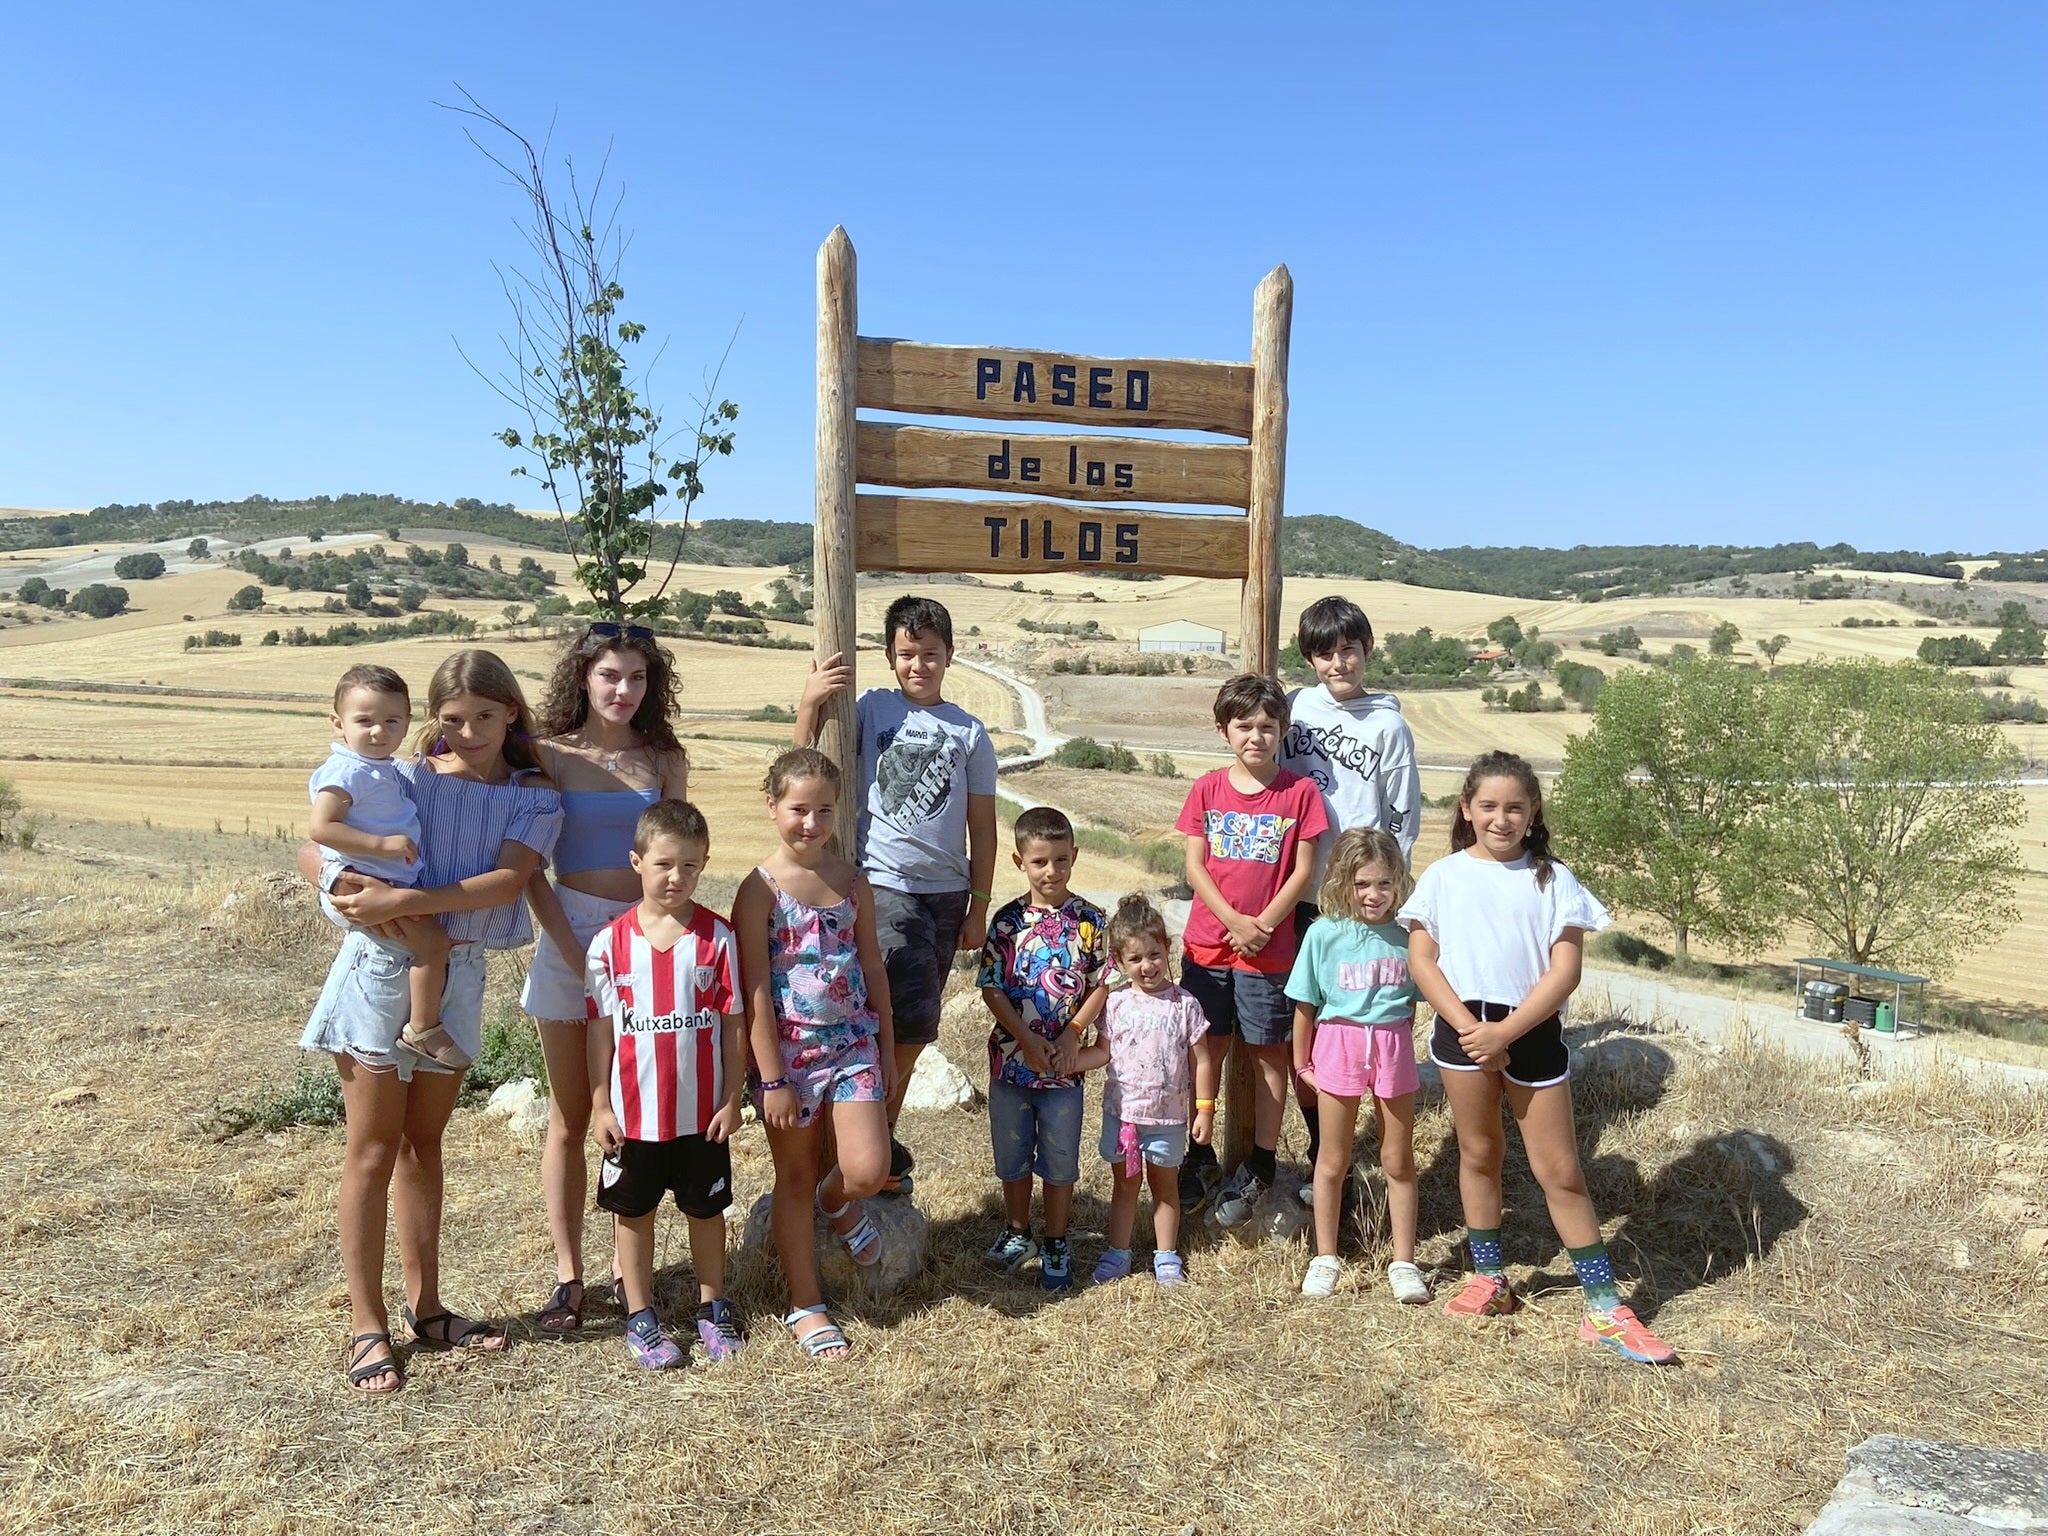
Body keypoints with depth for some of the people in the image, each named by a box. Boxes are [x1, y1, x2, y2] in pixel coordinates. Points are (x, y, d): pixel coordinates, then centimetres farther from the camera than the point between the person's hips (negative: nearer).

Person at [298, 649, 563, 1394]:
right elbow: (312, 849, -4)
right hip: (382, 966, -2)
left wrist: (405, 901, -26)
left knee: (423, 1143, 16)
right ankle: (366, 1325, 13)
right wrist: (352, 888, -26)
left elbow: (507, 880, -16)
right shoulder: (406, 778, -4)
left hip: (458, 975, 3)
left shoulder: (534, 795, -1)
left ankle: (425, 1306, 27)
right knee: (374, 1149, 4)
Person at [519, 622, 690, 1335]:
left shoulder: (663, 759, 4)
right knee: (570, 1119, 6)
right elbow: (531, 868, -2)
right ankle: (568, 1276, 16)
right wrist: (574, 949, -11)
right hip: (571, 934, -1)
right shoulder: (550, 756, 0)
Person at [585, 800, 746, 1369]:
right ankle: (640, 1317, 30)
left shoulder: (717, 936, -7)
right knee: (634, 1212, 13)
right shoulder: (611, 942, -6)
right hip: (633, 1111, 0)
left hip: (702, 1111, 0)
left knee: (707, 1210, 14)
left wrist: (733, 1099, -4)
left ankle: (713, 1308, 33)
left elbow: (733, 1024, -3)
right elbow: (601, 1028, -1)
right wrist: (600, 1105, -2)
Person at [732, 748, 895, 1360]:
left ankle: (838, 1204, 30)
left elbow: (872, 965, 9)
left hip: (852, 1042, 3)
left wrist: (885, 1046, 11)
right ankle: (805, 1305, 28)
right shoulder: (760, 889, -11)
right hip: (789, 1049, -3)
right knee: (795, 1179, 11)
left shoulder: (853, 881, 1)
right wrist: (773, 1080, -13)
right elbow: (756, 992, -12)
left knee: (869, 1170, -8)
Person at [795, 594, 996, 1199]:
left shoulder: (969, 732, 7)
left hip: (945, 893, 3)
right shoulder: (870, 708, 2)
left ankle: (880, 1135, 27)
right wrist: (809, 704, -22)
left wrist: (978, 909, 6)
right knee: (914, 1015, -15)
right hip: (882, 883, -3)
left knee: (911, 1023, 11)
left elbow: (982, 828, 9)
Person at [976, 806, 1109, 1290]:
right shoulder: (1008, 920, -5)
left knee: (1060, 1159, 11)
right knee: (1012, 1155, 15)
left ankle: (1056, 1244, 27)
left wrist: (1071, 1035, -14)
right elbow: (991, 987, -6)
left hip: (1065, 1063, -1)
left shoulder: (1089, 920, -5)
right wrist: (1026, 1038, -15)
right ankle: (1017, 1233, 35)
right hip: (1011, 1057, 1)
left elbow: (1102, 985, -3)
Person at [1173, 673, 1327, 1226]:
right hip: (1207, 942, 2)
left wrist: (1262, 924, -13)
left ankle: (1260, 1167, 20)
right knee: (1207, 1048, 11)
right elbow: (1194, 865, -1)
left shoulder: (1299, 792, -4)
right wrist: (1233, 921, -13)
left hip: (1269, 947, -2)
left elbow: (1303, 871, -4)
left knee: (1268, 1053, 7)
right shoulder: (1207, 789, 1)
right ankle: (1200, 1157, 26)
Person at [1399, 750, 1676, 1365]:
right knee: (1478, 1154, 14)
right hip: (1464, 1028, 1)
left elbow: (1564, 971, -6)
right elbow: (1421, 958, -2)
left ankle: (1605, 1310, 12)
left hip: (1533, 1031, -1)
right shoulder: (1443, 876, 2)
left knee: (1560, 1171, 3)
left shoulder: (1552, 880, 0)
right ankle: (1489, 1279, 29)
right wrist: (1468, 1026, -12)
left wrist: (1506, 1032, -15)